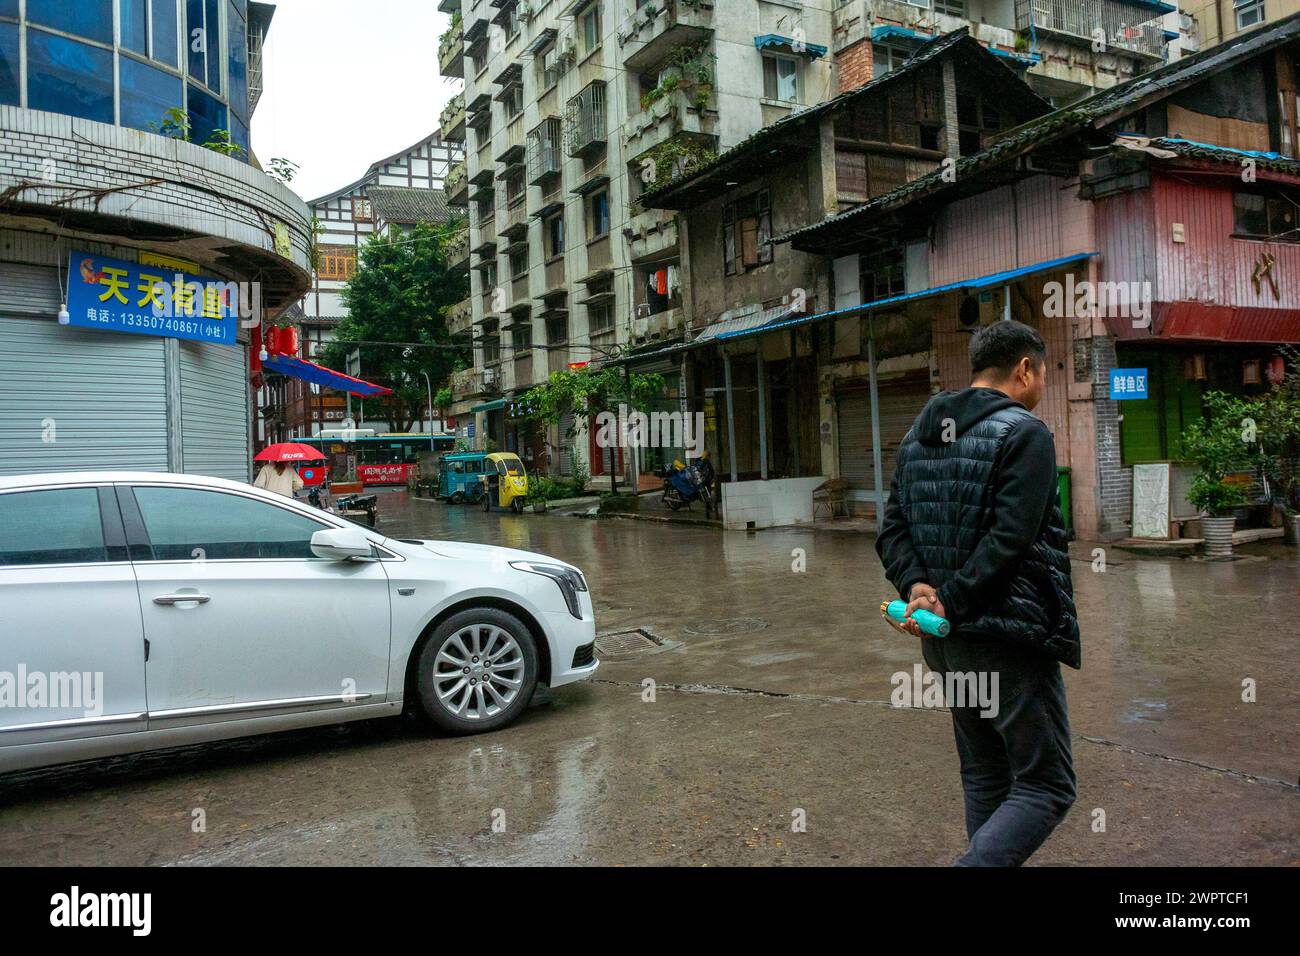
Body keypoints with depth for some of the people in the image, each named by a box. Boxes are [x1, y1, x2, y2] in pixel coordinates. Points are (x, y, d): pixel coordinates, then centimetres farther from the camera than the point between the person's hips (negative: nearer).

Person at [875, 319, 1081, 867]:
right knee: (1045, 787, 2)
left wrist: (917, 587, -8)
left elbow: (892, 530, 5)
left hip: (943, 641, 8)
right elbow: (1010, 539, -21)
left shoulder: (918, 436, 11)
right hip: (1009, 637, -7)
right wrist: (950, 601, -16)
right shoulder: (1024, 433, -11)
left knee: (984, 777, 20)